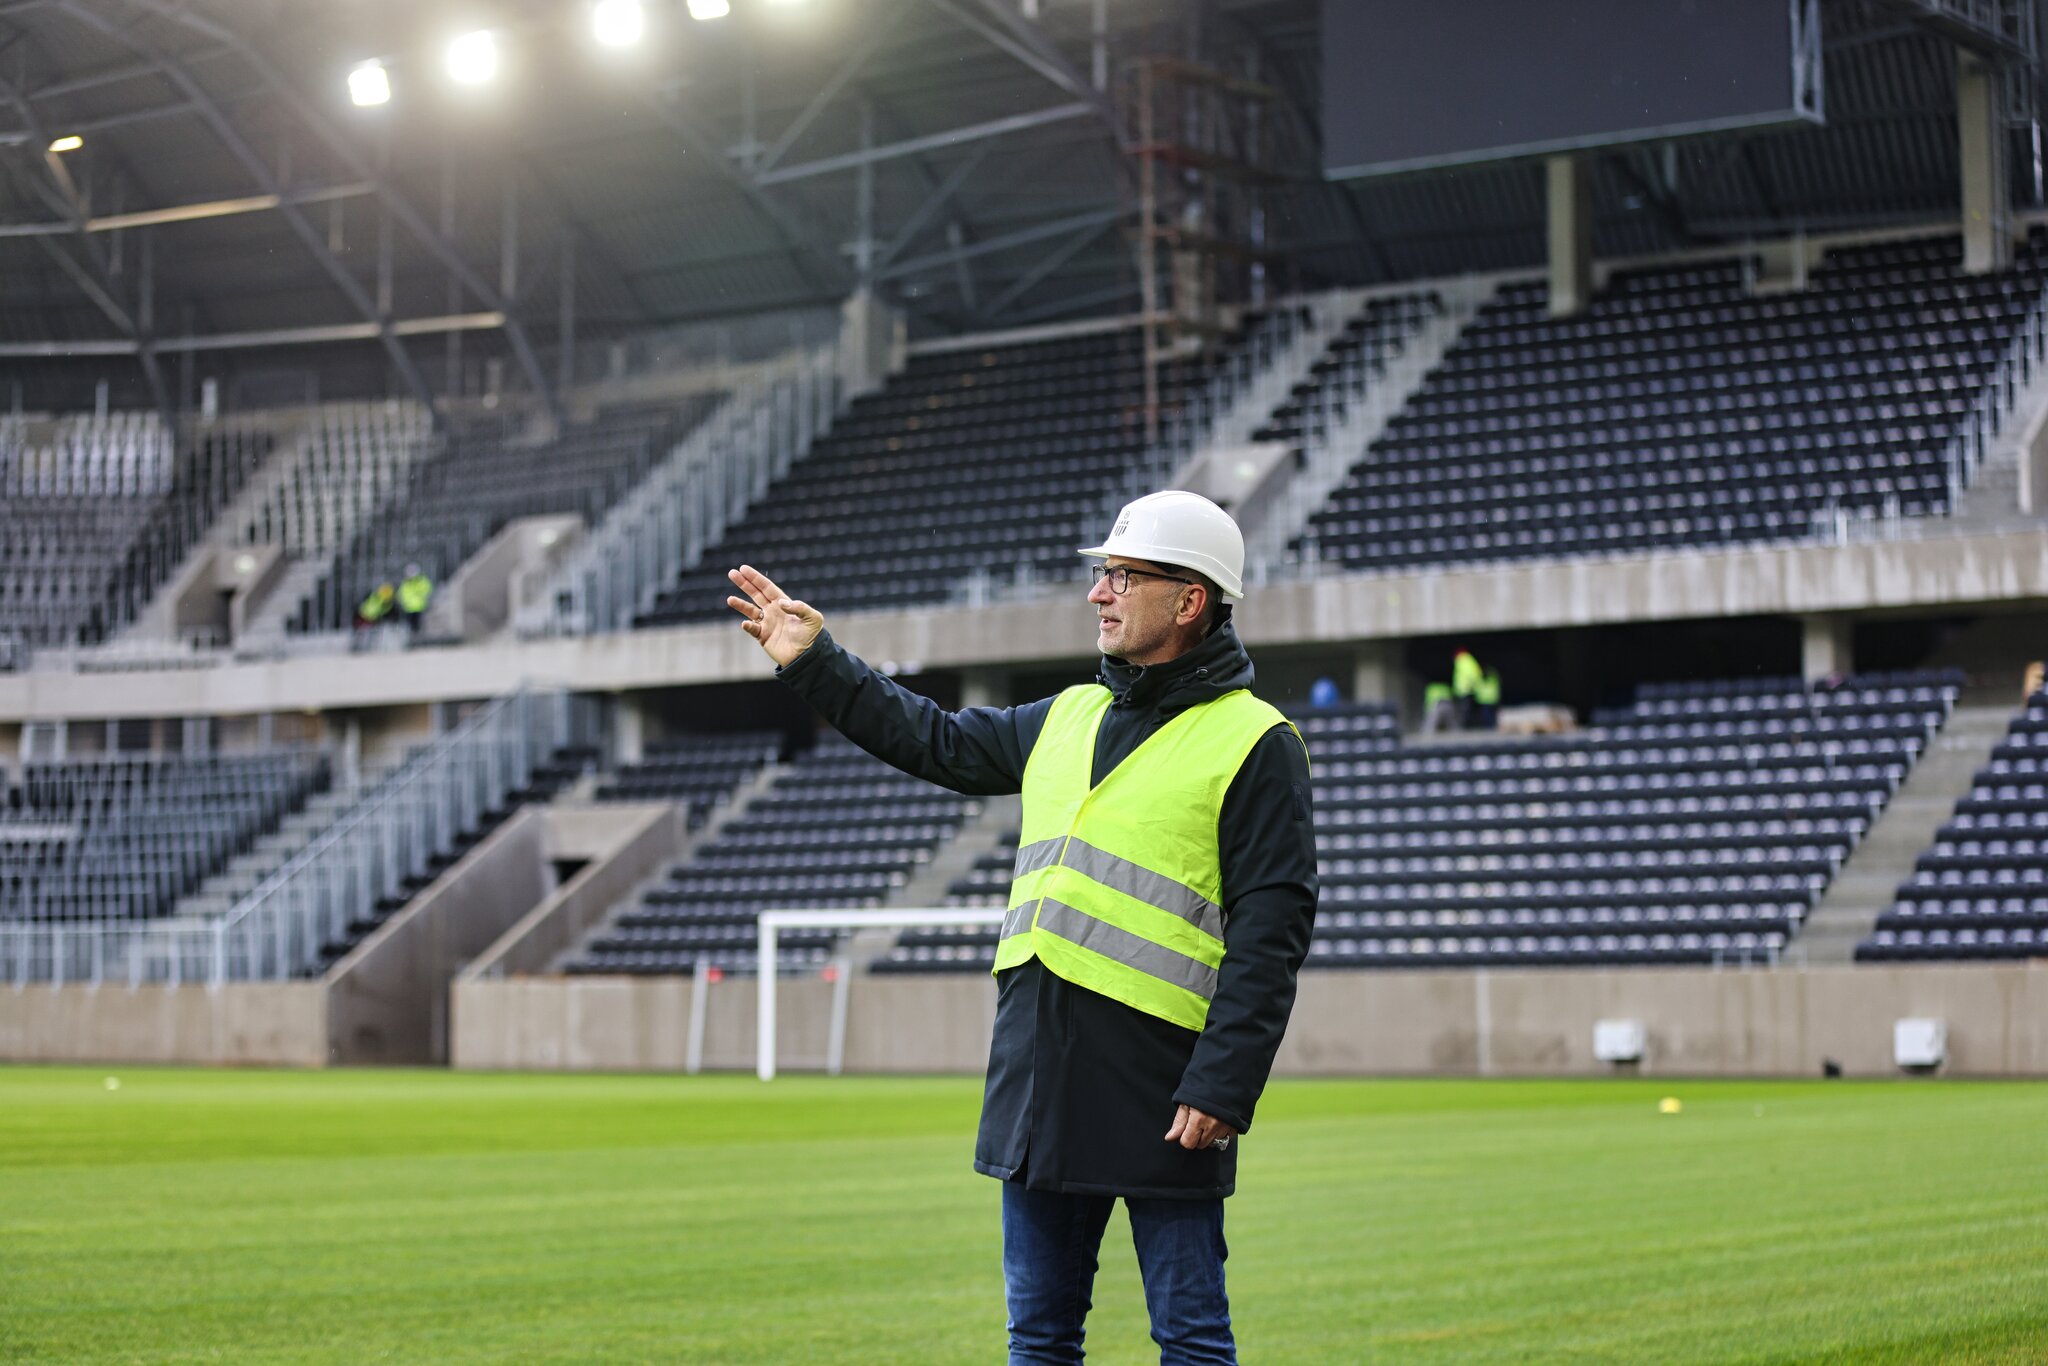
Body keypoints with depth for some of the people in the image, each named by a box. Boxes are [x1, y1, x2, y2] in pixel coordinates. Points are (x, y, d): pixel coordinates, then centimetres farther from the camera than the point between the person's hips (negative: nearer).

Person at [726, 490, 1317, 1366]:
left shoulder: (1254, 744, -6)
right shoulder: (1067, 719, 17)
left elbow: (1270, 934, -11)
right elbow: (939, 743, 30)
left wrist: (1222, 1089, -18)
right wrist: (813, 663, 27)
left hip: (1160, 1090, -7)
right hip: (1038, 1077, 7)